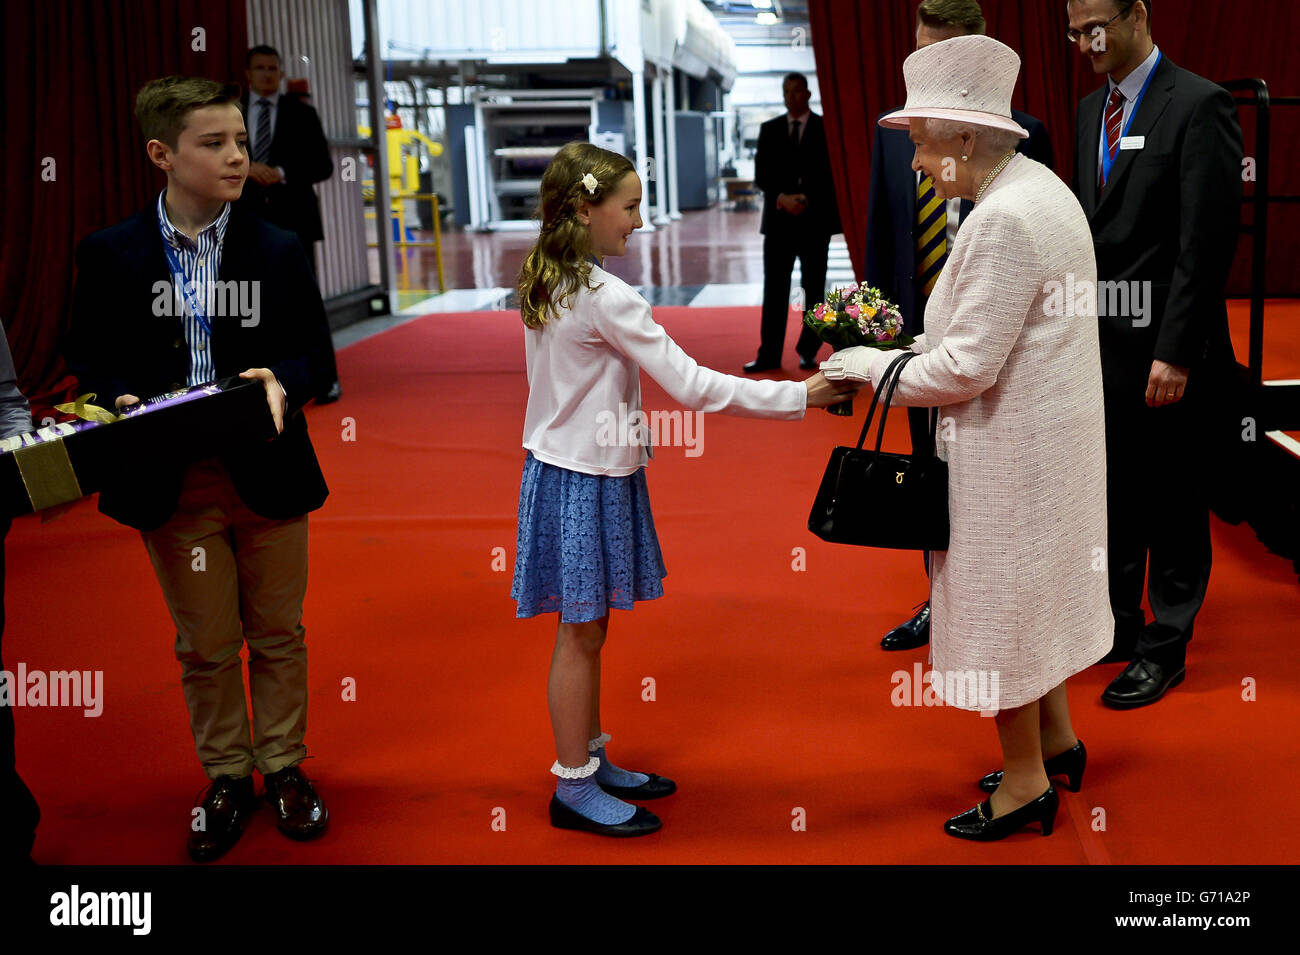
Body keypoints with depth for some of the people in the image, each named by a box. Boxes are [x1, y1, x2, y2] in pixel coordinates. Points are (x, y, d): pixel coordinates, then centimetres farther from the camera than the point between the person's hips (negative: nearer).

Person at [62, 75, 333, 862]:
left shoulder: (280, 251, 0)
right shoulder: (109, 256, -1)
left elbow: (313, 354, 1)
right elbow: (90, 361, 3)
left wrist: (282, 384, -21)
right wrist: (119, 403, -18)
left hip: (266, 474, 1)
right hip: (173, 482, 0)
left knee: (277, 633, 13)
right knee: (206, 643, 11)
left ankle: (285, 768, 30)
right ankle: (226, 779, 28)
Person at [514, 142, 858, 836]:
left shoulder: (545, 283, 6)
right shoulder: (606, 297, -21)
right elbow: (691, 386, -22)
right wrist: (799, 395, -17)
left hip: (560, 463, 9)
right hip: (587, 481, -9)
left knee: (586, 629, 17)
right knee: (581, 632, 2)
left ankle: (591, 760, 29)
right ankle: (574, 787, 14)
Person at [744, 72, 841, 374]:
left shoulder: (826, 128, 3)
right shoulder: (769, 130, 10)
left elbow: (831, 175, -2)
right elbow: (761, 175, 5)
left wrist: (805, 200, -13)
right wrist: (783, 198, -11)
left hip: (815, 220, -2)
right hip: (779, 220, 2)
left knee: (814, 289, 3)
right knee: (774, 289, -1)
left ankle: (808, 351, 10)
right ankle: (769, 354, 1)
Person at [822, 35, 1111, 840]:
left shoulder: (1003, 220, -25)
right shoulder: (1040, 187, 8)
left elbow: (966, 368, -25)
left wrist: (871, 366, -12)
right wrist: (913, 344, 8)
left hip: (1009, 450, -10)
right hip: (1046, 436, 10)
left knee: (1000, 602, 5)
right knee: (1030, 592, 23)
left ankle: (1026, 782, 21)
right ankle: (1057, 741, 40)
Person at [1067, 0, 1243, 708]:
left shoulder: (1198, 106, -12)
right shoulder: (1092, 109, 12)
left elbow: (1209, 240, -16)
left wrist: (1176, 352, -19)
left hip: (1165, 346, -7)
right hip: (1103, 341, 7)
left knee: (1172, 501, 5)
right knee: (1116, 491, 16)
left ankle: (1165, 648, 17)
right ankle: (1119, 623, 31)